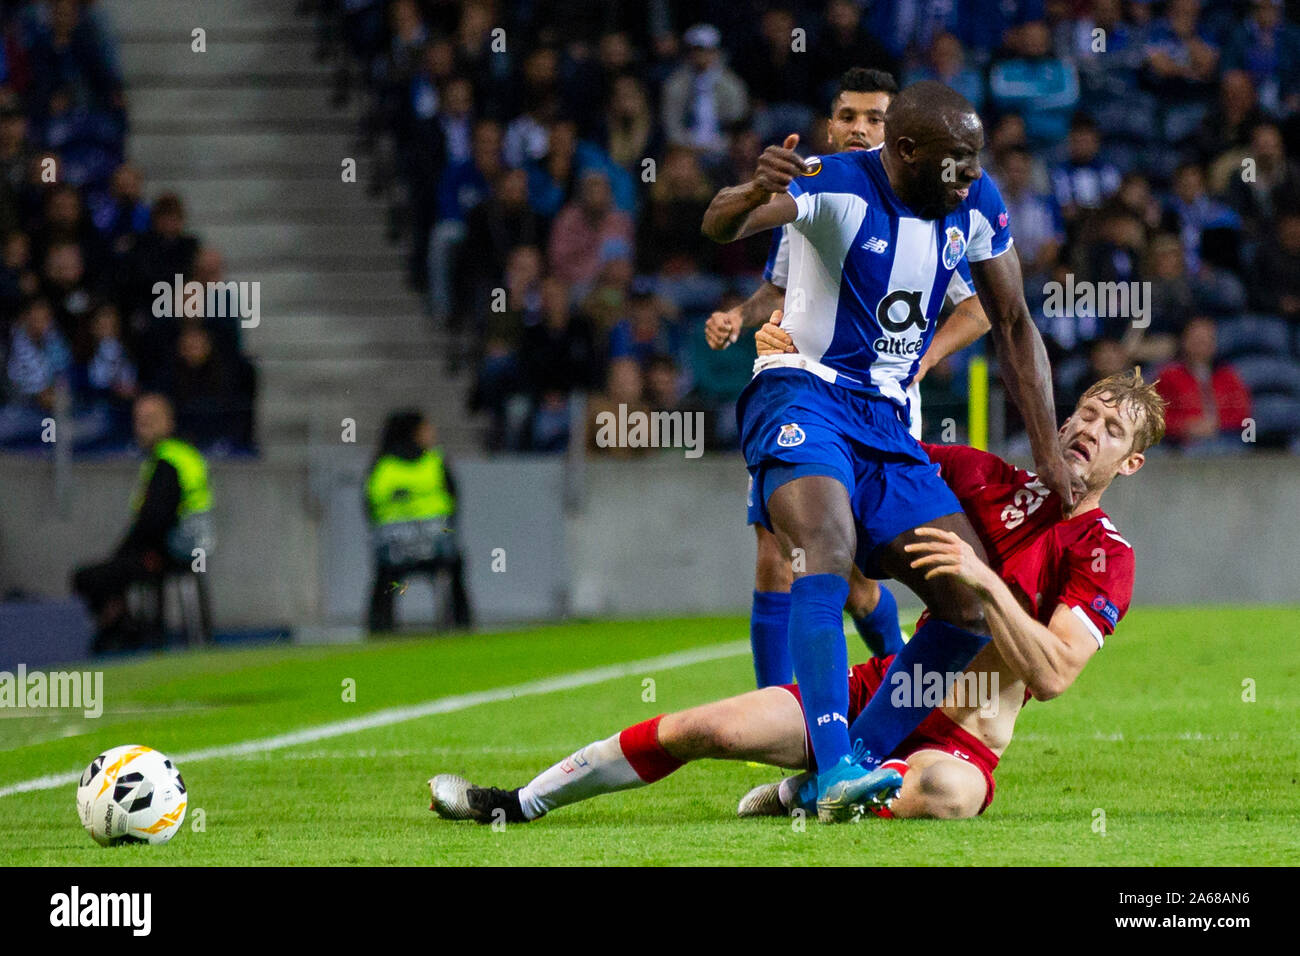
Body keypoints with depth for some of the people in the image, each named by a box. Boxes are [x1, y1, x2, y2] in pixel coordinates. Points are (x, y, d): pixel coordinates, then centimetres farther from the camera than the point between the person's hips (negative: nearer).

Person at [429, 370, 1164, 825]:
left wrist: (986, 582, -29)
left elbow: (1051, 675, -20)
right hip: (880, 691, 5)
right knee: (710, 729, -11)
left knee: (944, 791, -42)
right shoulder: (992, 480, 6)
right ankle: (515, 806, -1)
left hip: (961, 741, -5)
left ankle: (810, 795, -14)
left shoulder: (1105, 554, -9)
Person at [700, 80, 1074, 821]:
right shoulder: (838, 185, -15)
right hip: (804, 393, -7)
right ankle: (835, 770, -44)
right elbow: (719, 227, -31)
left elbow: (1014, 325, 16)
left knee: (973, 605, -5)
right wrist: (754, 194, -55)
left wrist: (1049, 450, 11)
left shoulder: (978, 205, 4)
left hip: (888, 422, 7)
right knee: (827, 550, -34)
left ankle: (852, 767, 2)